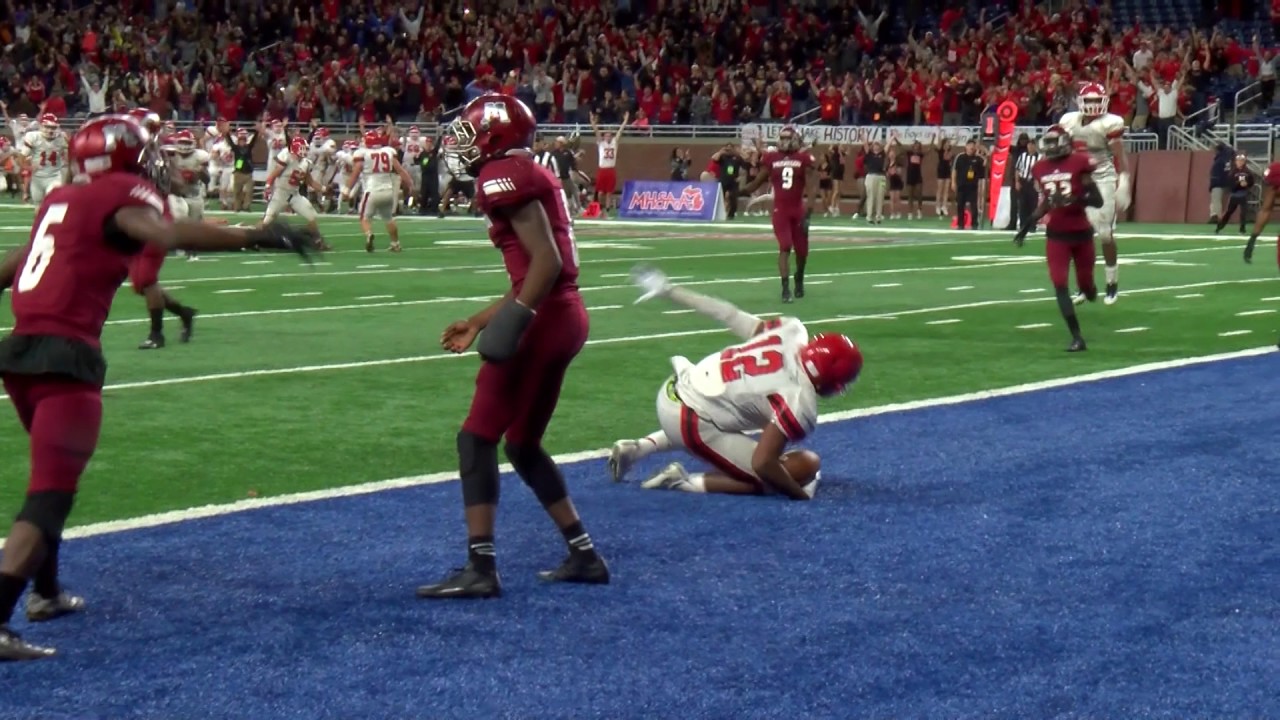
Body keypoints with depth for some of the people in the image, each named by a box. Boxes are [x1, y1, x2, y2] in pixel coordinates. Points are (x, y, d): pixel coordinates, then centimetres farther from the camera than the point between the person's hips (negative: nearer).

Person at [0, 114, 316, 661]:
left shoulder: (62, 200, 18)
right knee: (50, 494, -9)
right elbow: (168, 234, -27)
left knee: (54, 475, 27)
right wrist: (258, 238, -30)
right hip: (64, 356, -9)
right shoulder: (123, 196, -5)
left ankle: (45, 593, 39)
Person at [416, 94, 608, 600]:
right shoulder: (531, 175, 19)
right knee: (522, 445, 18)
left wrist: (515, 318, -26)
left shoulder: (504, 177, -10)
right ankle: (584, 554, 21)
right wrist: (480, 322, 27)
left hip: (545, 321, -10)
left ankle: (480, 568, -7)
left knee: (477, 439, -4)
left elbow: (548, 260, -19)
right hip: (565, 318, 10)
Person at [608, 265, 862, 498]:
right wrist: (802, 495, -10)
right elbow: (762, 464, -25)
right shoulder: (799, 403, -23)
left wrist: (668, 290, 15)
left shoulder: (790, 332, -5)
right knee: (767, 481, -3)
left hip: (675, 389, 8)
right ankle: (683, 481, -3)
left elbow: (725, 313, 5)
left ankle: (637, 448, 29)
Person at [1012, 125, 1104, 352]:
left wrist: (1076, 199, -29)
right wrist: (1026, 228, 12)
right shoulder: (1040, 169, 2)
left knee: (1085, 284, 9)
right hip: (1056, 235, 3)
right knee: (1059, 285, -9)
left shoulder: (1079, 163, -12)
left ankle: (1089, 291, 50)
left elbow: (1098, 201, -12)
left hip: (1081, 232, -3)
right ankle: (1077, 337, -5)